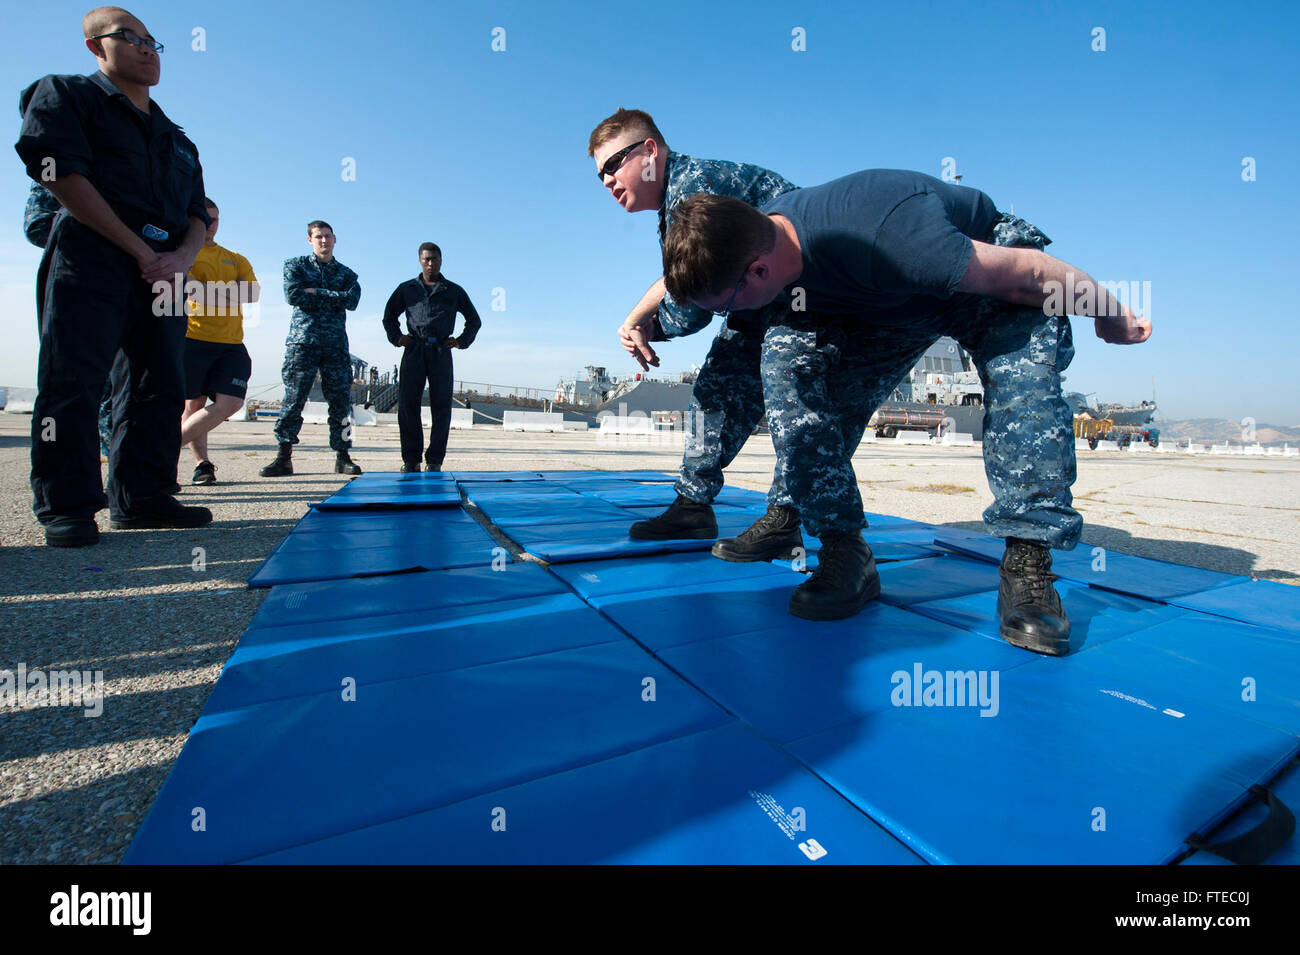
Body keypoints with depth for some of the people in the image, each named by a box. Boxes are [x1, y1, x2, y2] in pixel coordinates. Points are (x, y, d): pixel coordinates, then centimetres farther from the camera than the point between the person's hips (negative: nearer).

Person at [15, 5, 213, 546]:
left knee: (159, 387, 0)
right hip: (90, 263, -4)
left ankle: (141, 498, 7)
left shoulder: (178, 141, 26)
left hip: (161, 274, 5)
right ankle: (65, 507, -4)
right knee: (72, 384, -10)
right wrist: (138, 249, -12)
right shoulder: (64, 95, 11)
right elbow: (60, 173, -4)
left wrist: (181, 257, -5)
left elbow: (198, 216, 17)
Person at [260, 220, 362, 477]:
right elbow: (292, 295, -4)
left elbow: (352, 301, -2)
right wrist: (334, 299, -2)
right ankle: (284, 457, 1)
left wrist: (317, 292, -5)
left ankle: (342, 457, 1)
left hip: (336, 344, 1)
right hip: (302, 342, -1)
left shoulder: (346, 273, 17)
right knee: (293, 400, -5)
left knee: (341, 400, -3)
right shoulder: (295, 265, 14)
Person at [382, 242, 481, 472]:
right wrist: (397, 338, 11)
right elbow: (389, 316, 28)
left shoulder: (454, 291, 17)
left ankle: (434, 460, -1)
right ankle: (411, 458, -1)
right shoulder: (406, 289, 19)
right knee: (407, 404, -7)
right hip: (414, 351, 1)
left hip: (441, 352, -1)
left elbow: (474, 320, 22)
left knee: (441, 406, -6)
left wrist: (461, 341, 7)